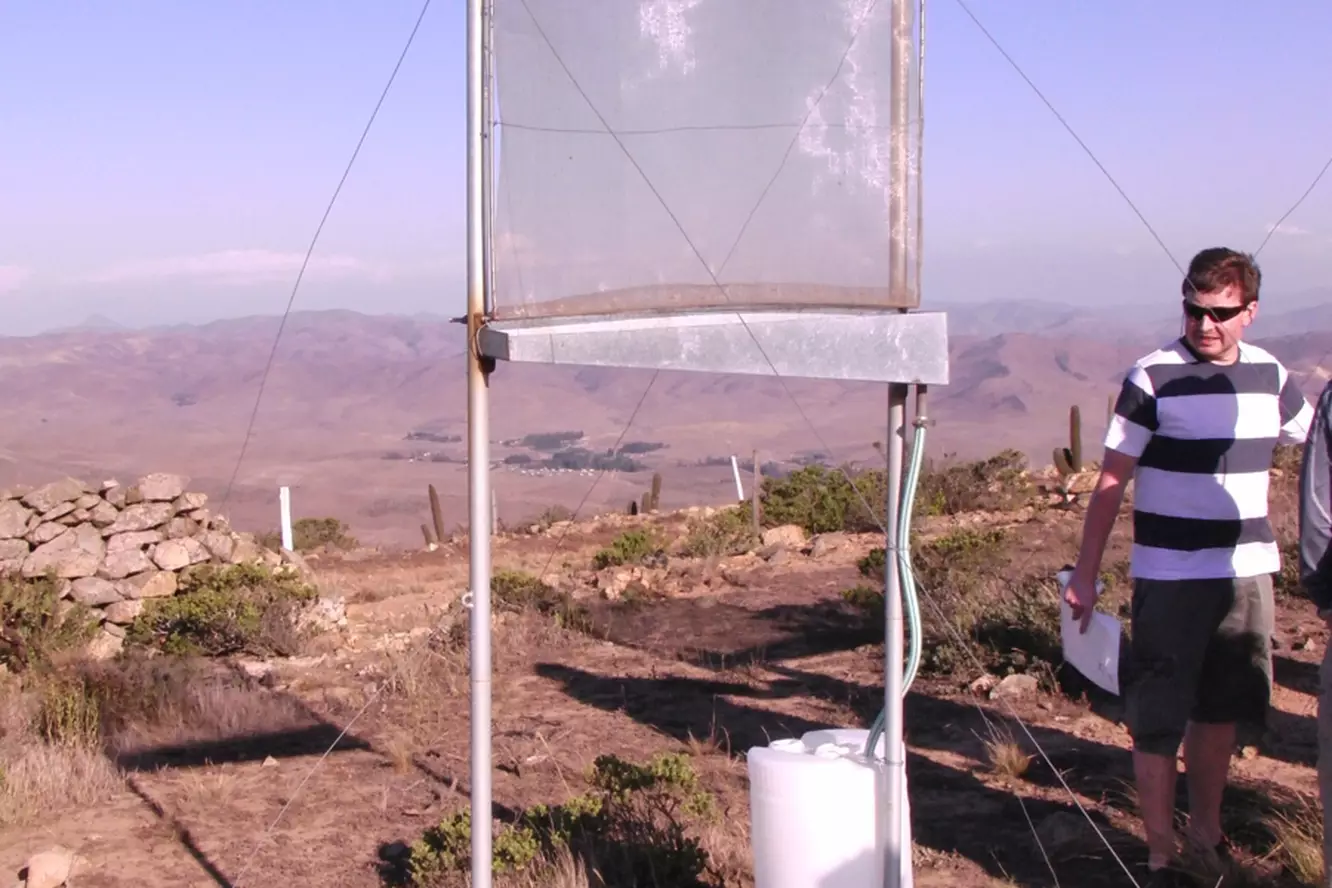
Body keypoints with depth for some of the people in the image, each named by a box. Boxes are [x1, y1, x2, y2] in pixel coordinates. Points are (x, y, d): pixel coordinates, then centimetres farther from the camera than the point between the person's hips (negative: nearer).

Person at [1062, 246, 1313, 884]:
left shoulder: (1270, 376, 4)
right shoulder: (1153, 379, -10)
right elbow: (1111, 483, -7)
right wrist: (1086, 574, -7)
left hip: (1249, 570, 5)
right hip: (1171, 576, -5)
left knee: (1222, 709, 17)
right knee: (1159, 720, 1)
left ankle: (1206, 830, 35)